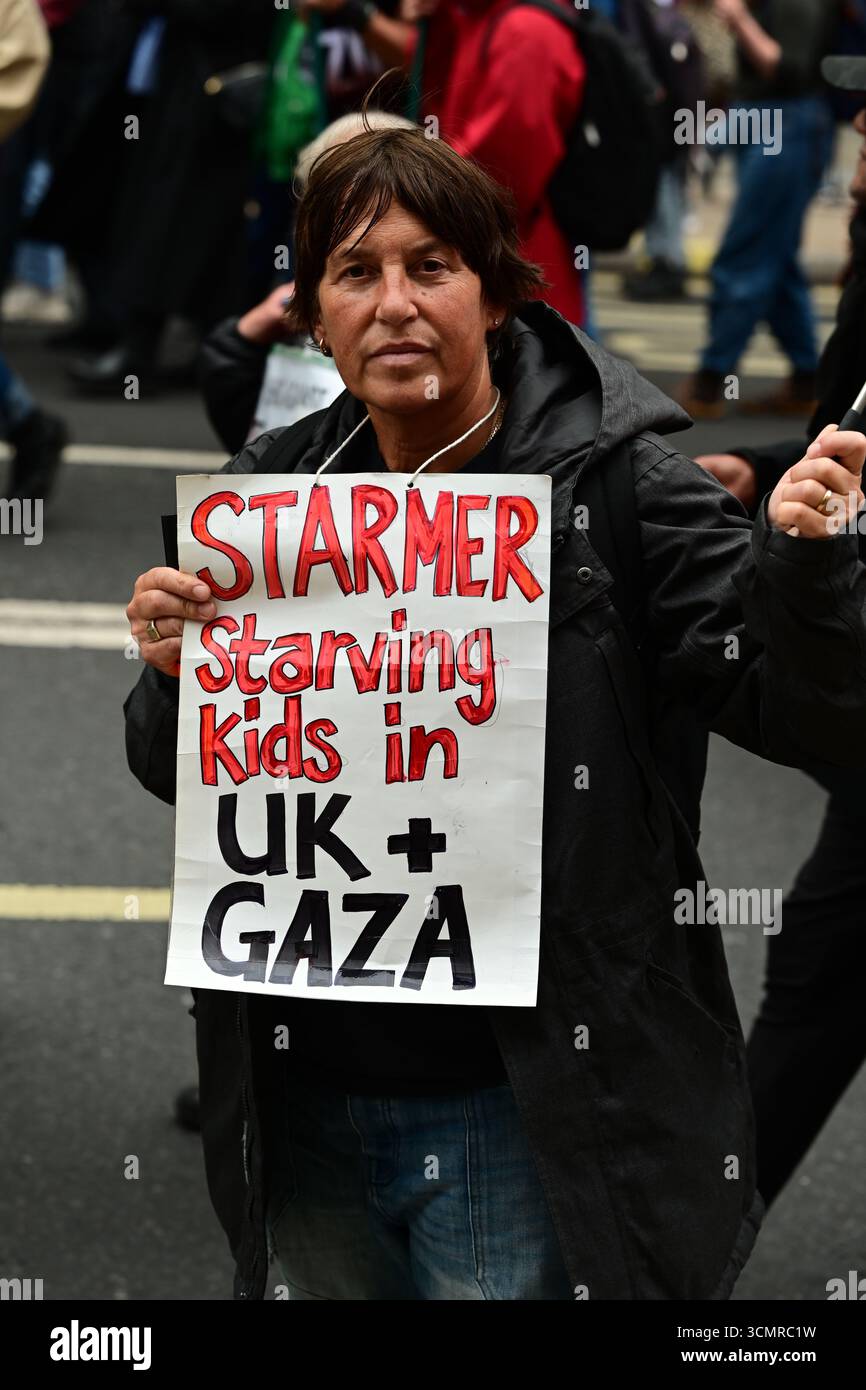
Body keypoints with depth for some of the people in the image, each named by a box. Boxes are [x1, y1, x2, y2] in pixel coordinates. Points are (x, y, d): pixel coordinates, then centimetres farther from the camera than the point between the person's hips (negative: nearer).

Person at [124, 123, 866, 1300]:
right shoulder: (273, 491, 2)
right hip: (306, 1101, 5)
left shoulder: (614, 484, -11)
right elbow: (180, 779, 11)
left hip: (521, 1108, -4)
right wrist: (173, 676, -11)